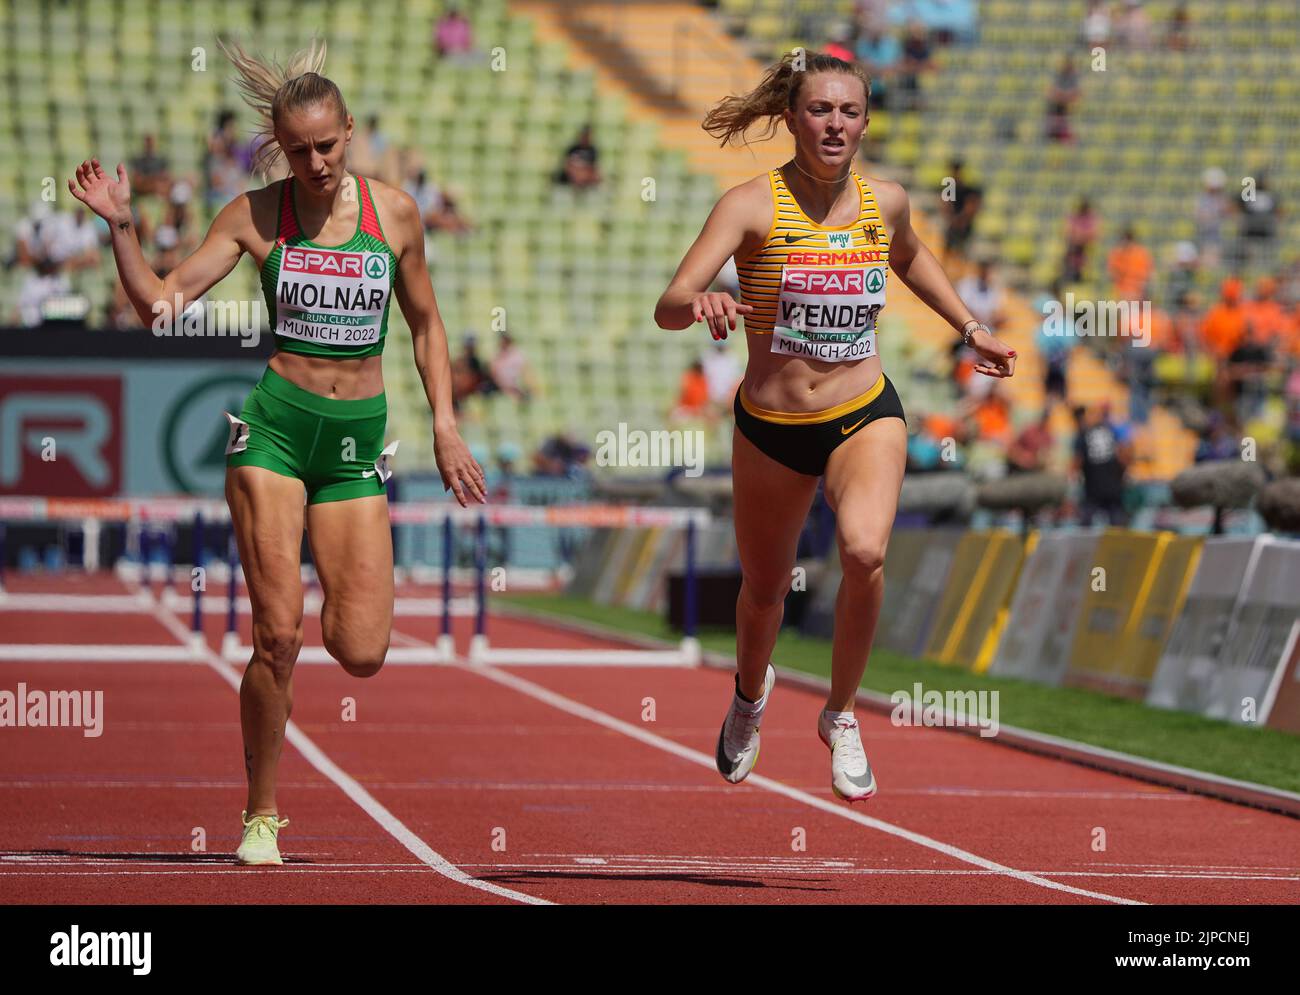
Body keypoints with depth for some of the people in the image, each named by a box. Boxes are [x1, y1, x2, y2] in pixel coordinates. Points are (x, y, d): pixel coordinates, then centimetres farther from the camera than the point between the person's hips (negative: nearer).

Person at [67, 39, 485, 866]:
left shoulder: (395, 213, 4)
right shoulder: (256, 216, 0)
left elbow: (425, 323, 15)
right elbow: (161, 302, -2)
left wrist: (445, 424, 8)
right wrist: (122, 226, -15)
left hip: (358, 440, 2)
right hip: (275, 426, -2)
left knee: (361, 654, -8)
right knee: (277, 636, -12)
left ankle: (323, 595, 31)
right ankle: (261, 816, 5)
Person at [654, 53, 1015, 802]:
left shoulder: (886, 203, -2)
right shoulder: (754, 206, -14)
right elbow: (668, 308, -25)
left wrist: (971, 328, 23)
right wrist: (700, 303, -46)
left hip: (865, 417, 1)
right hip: (771, 429, -1)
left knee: (865, 551, -28)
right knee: (764, 590, 16)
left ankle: (841, 716, -5)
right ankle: (752, 692, 52)